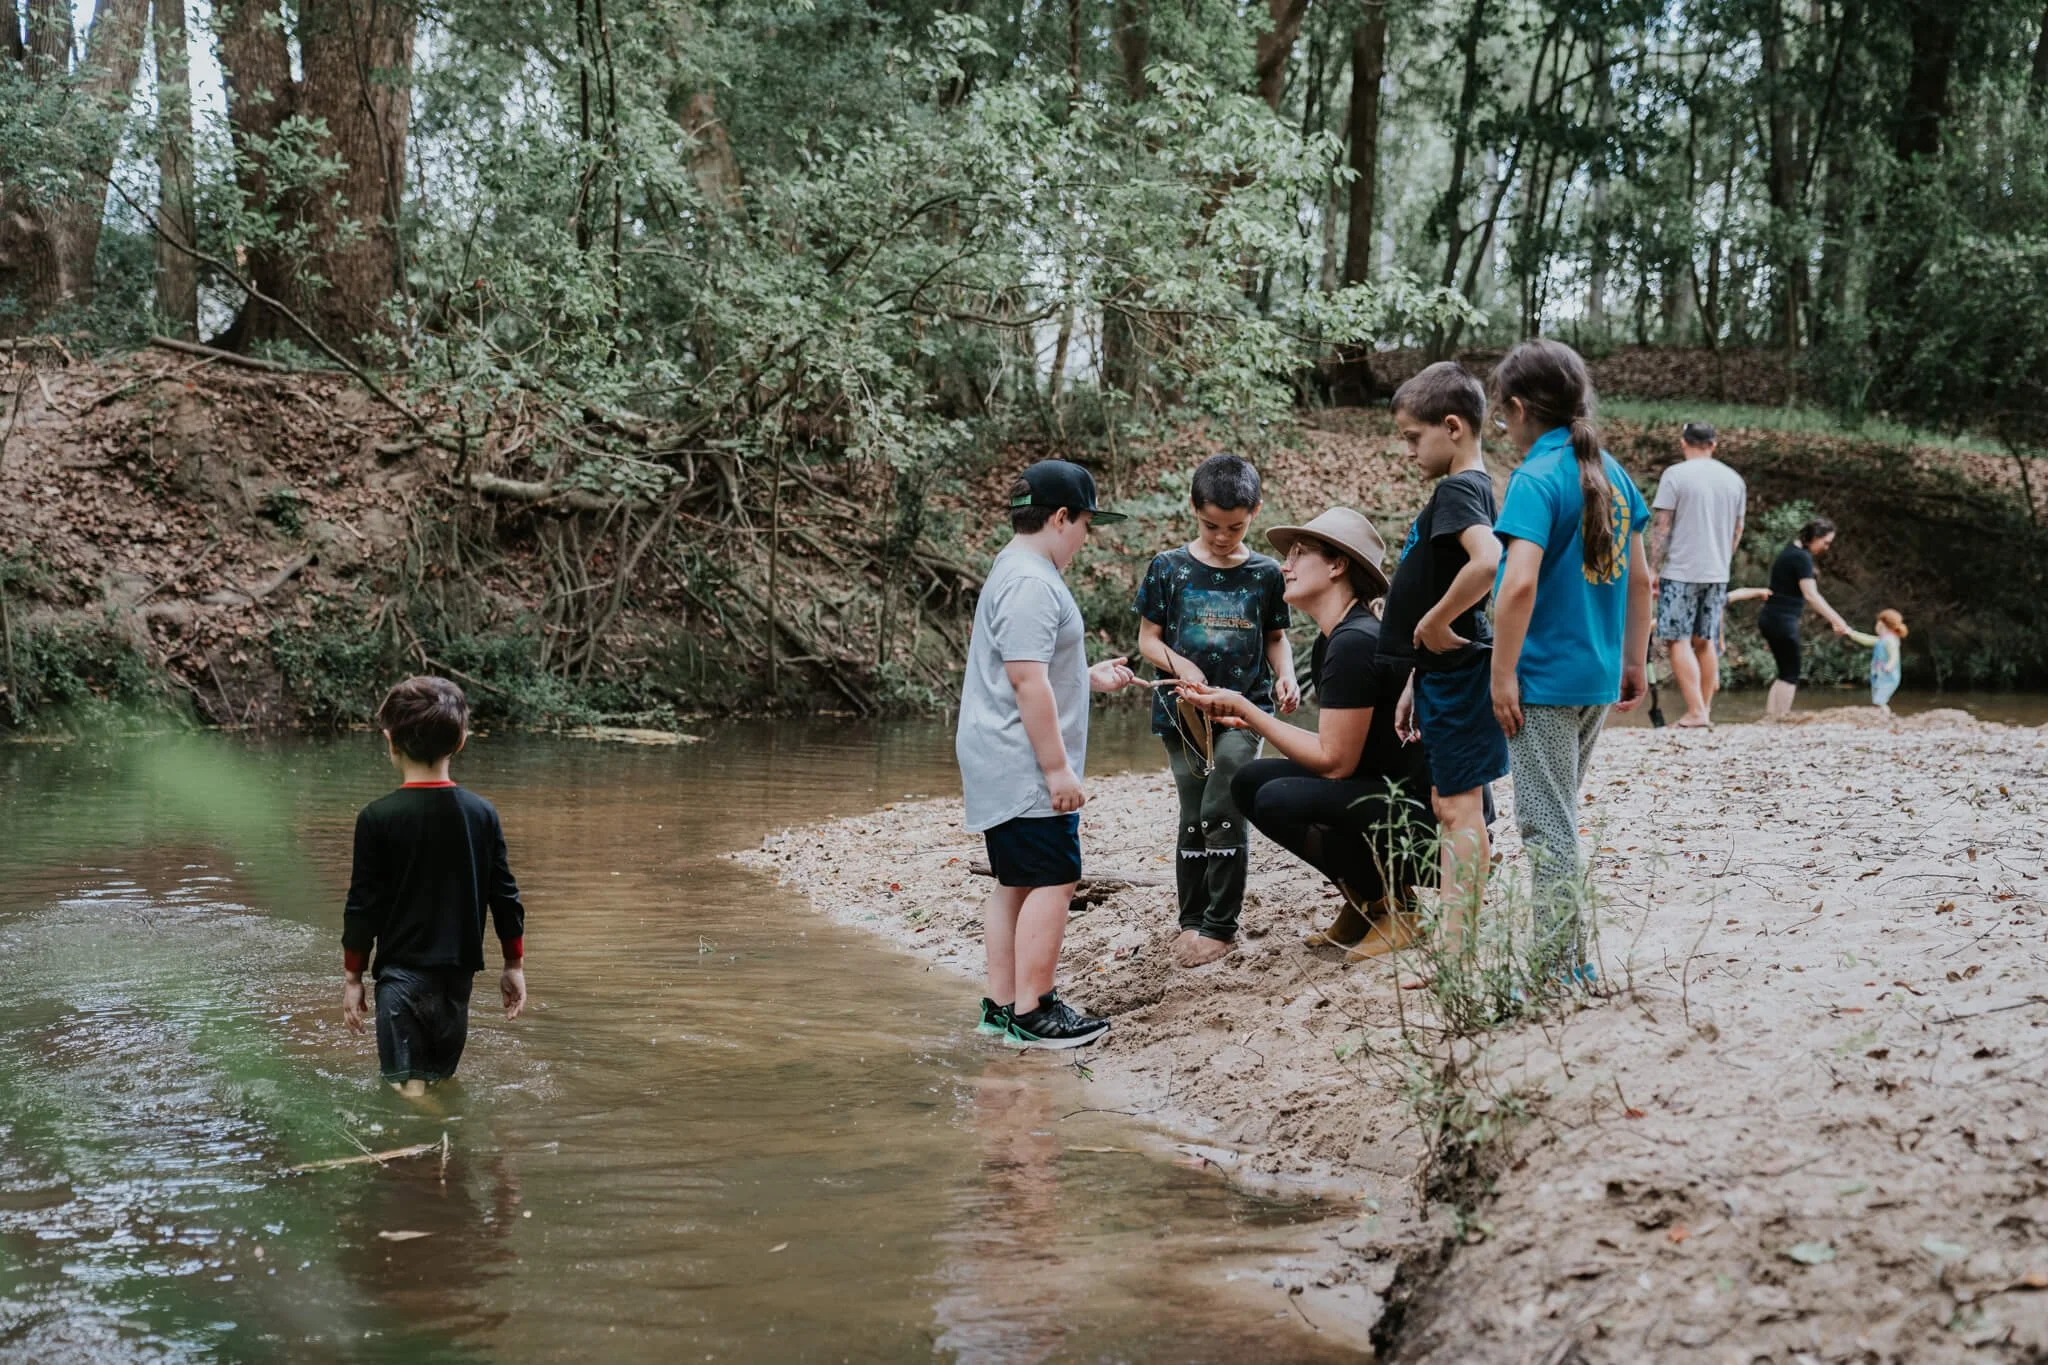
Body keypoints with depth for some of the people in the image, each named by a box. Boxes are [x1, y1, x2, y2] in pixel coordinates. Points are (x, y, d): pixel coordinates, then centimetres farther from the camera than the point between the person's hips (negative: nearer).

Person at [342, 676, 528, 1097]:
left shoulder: (378, 817, -10)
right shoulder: (482, 813, 1)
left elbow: (363, 905, -7)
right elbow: (505, 896, 5)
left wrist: (352, 976, 3)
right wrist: (515, 964, 16)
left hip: (402, 972, -4)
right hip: (459, 975, 4)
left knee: (408, 1091, -4)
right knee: (441, 1085, 18)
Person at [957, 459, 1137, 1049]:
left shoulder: (1015, 573, 18)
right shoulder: (1032, 584, -17)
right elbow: (1027, 680, -23)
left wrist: (1090, 677, 33)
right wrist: (1058, 768, -21)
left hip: (1002, 767, 11)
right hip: (1024, 768, -11)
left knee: (1015, 883, 14)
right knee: (1052, 881, -7)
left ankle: (1001, 1004, 18)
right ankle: (1033, 1012, -3)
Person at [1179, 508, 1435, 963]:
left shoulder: (1356, 643, -21)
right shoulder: (1331, 641, 10)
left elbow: (1334, 760, -21)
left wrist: (1245, 710, -13)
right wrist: (1251, 719, 4)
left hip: (1428, 812, -10)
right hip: (1384, 793, 10)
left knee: (1280, 801, -26)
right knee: (1250, 781, 4)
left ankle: (1397, 900, -7)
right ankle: (1364, 896, 10)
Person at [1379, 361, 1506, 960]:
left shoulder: (1459, 490, -17)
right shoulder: (1465, 489, 14)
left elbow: (1488, 562, -37)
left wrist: (1434, 623, -24)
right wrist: (1417, 681, 20)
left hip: (1456, 671, -10)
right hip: (1443, 673, 10)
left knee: (1460, 807, -6)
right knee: (1447, 804, 14)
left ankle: (1457, 956, -3)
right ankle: (1448, 937, 22)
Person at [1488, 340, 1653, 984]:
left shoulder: (1535, 479, -15)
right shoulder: (1612, 473, 9)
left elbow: (1519, 583, -25)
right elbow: (1640, 578, 14)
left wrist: (1502, 676, -19)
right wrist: (1634, 663, 21)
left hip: (1544, 679, -8)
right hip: (1598, 676, 8)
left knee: (1547, 825, -1)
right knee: (1558, 816, 19)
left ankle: (1561, 970, 2)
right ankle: (1568, 954, 25)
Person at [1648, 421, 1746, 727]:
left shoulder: (1675, 475, -8)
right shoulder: (1733, 479, 9)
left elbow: (1661, 526, -11)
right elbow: (1737, 530, 14)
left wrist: (1653, 569, -6)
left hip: (1681, 572, -6)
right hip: (1718, 573, 6)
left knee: (1678, 640, -3)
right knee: (1705, 641, 14)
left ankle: (1695, 711, -10)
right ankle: (1706, 708, 17)